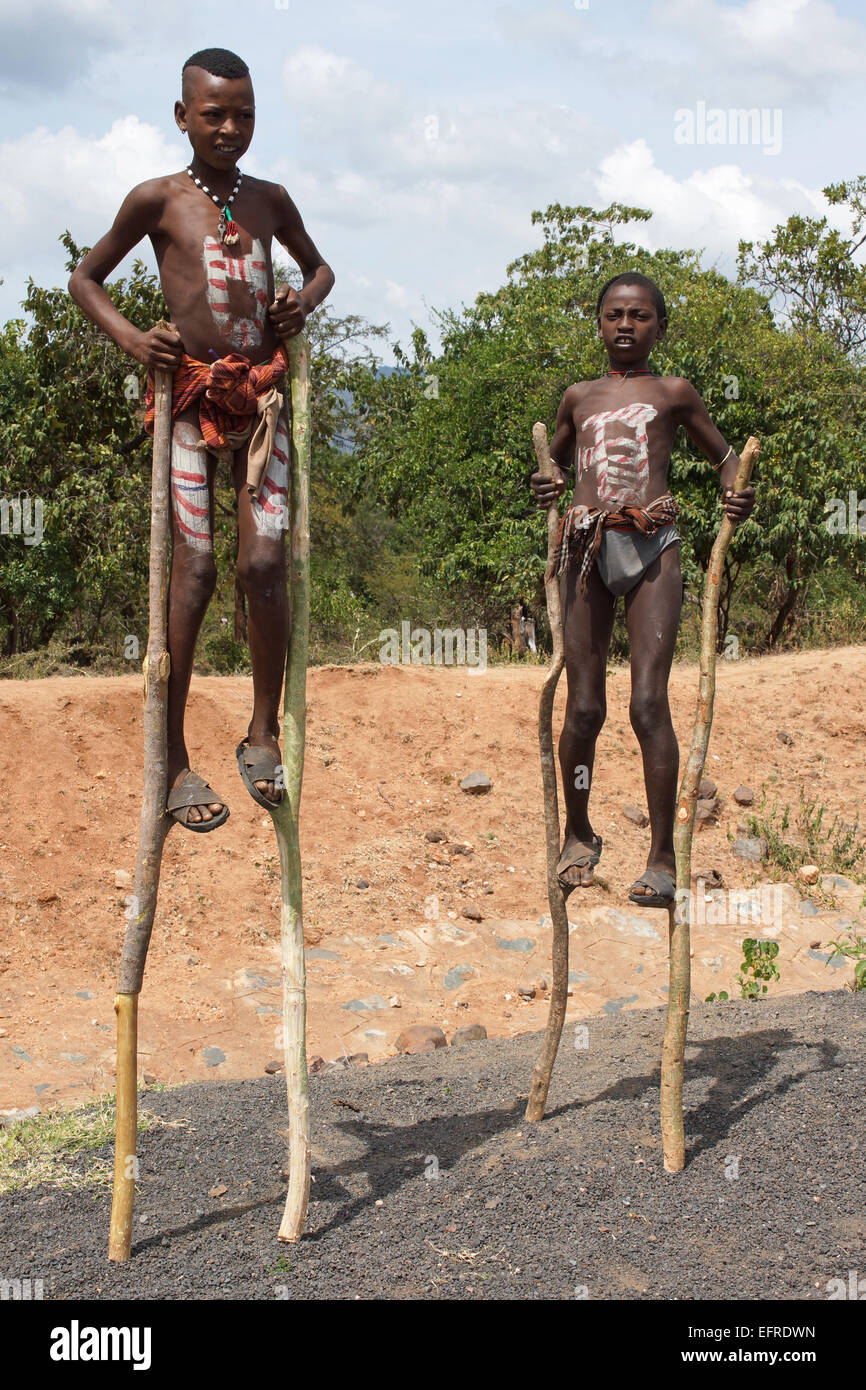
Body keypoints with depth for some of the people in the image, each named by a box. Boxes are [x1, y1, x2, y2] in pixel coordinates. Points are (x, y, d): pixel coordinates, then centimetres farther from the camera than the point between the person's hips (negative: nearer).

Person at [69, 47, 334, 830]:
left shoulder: (270, 201, 12)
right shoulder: (157, 200, 2)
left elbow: (319, 267, 29)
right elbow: (85, 279, 11)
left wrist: (305, 301, 6)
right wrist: (128, 338, -6)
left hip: (262, 398, 3)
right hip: (188, 398, -3)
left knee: (266, 562, -10)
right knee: (193, 569, -9)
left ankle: (264, 732, 7)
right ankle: (173, 760, -1)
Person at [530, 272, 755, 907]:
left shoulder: (673, 392, 13)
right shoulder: (580, 397, 20)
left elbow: (724, 455, 20)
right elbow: (555, 458, 34)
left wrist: (739, 497, -2)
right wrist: (546, 485, 10)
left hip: (651, 546, -2)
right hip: (587, 547, 3)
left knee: (648, 703, -12)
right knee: (584, 707, 1)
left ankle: (663, 855, -4)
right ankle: (578, 835, 22)